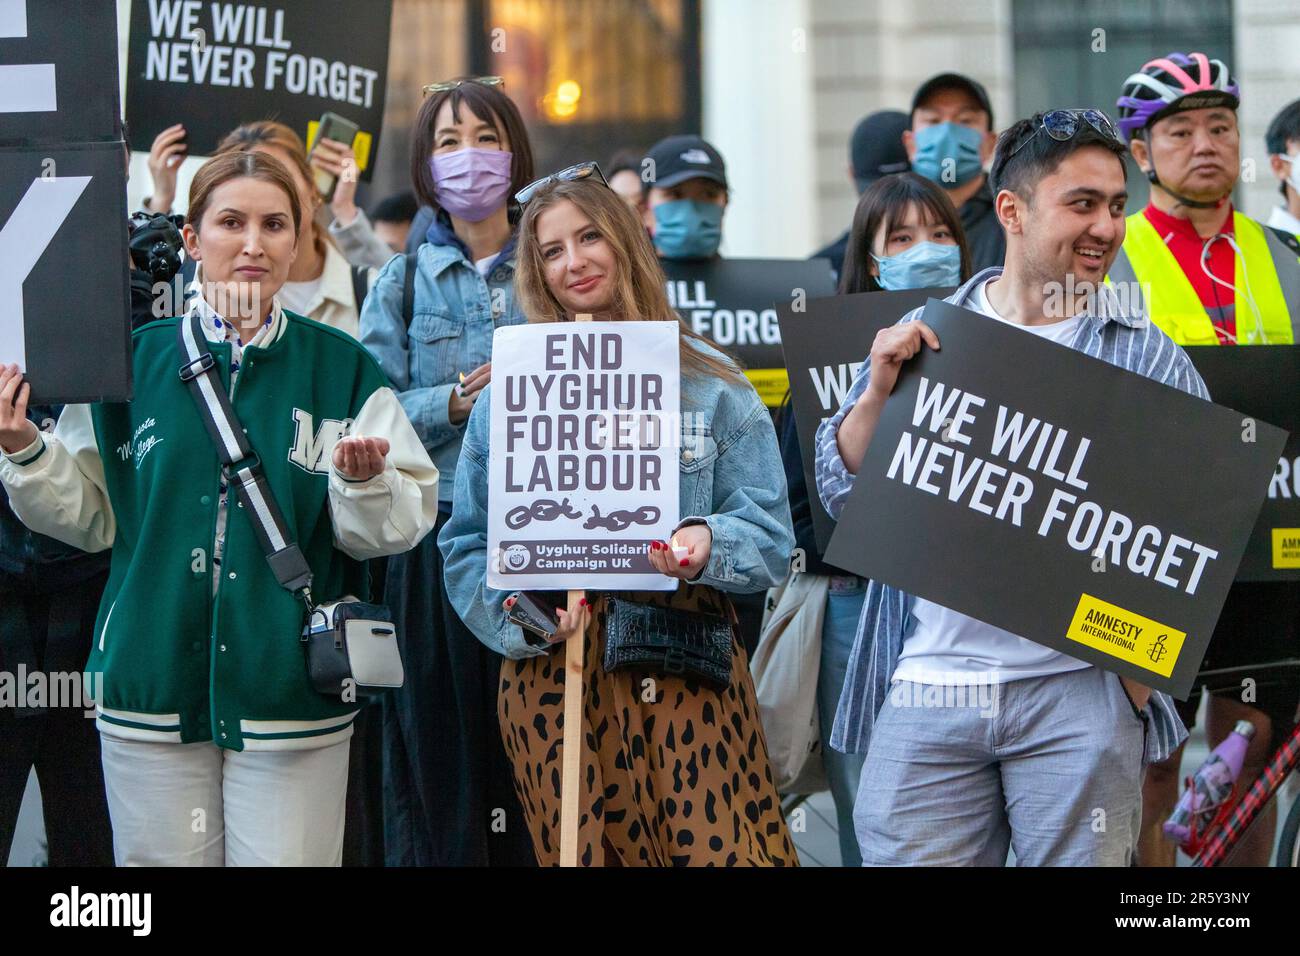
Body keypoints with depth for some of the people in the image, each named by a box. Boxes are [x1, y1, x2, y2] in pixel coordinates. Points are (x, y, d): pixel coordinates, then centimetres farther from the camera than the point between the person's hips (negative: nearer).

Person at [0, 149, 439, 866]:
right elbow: (88, 514, 9)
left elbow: (398, 528, -2)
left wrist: (363, 483, -23)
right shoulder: (133, 361, 4)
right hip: (152, 695, 1)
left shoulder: (343, 369, 1)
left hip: (292, 696, -1)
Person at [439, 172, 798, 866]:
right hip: (552, 663, 1)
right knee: (582, 854, -1)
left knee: (719, 849, -12)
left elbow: (770, 535, 4)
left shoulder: (710, 382, 9)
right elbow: (467, 545, 10)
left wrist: (707, 543, -18)